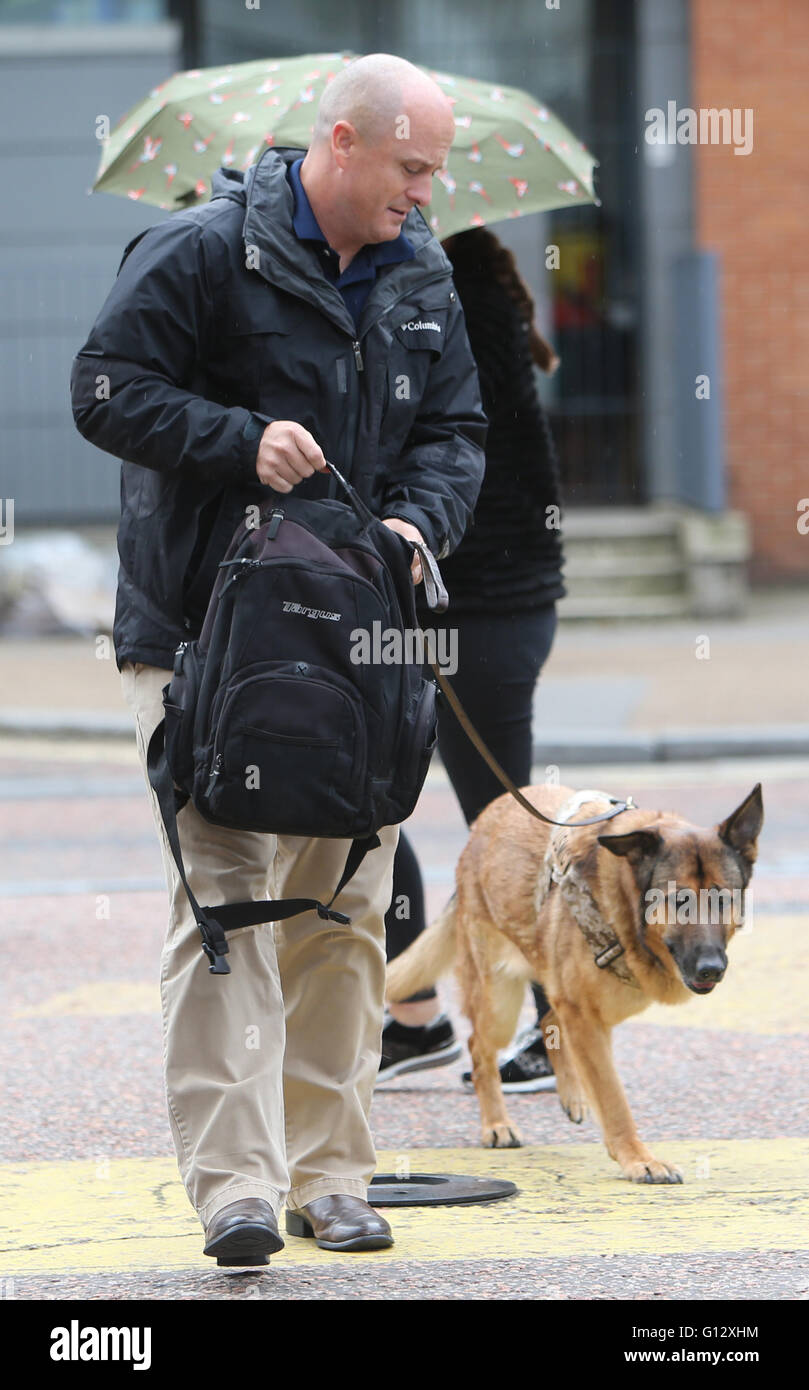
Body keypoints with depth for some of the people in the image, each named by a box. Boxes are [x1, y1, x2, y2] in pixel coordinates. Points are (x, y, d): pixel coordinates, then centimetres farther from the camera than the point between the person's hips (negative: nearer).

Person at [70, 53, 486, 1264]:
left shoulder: (421, 279, 11)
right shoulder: (204, 254, -7)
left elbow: (455, 428, 15)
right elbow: (106, 390, -8)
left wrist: (419, 517, -6)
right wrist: (243, 442, -19)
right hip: (203, 627, -6)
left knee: (346, 910, 6)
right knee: (223, 899, -11)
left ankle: (330, 1172, 14)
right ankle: (233, 1181, -13)